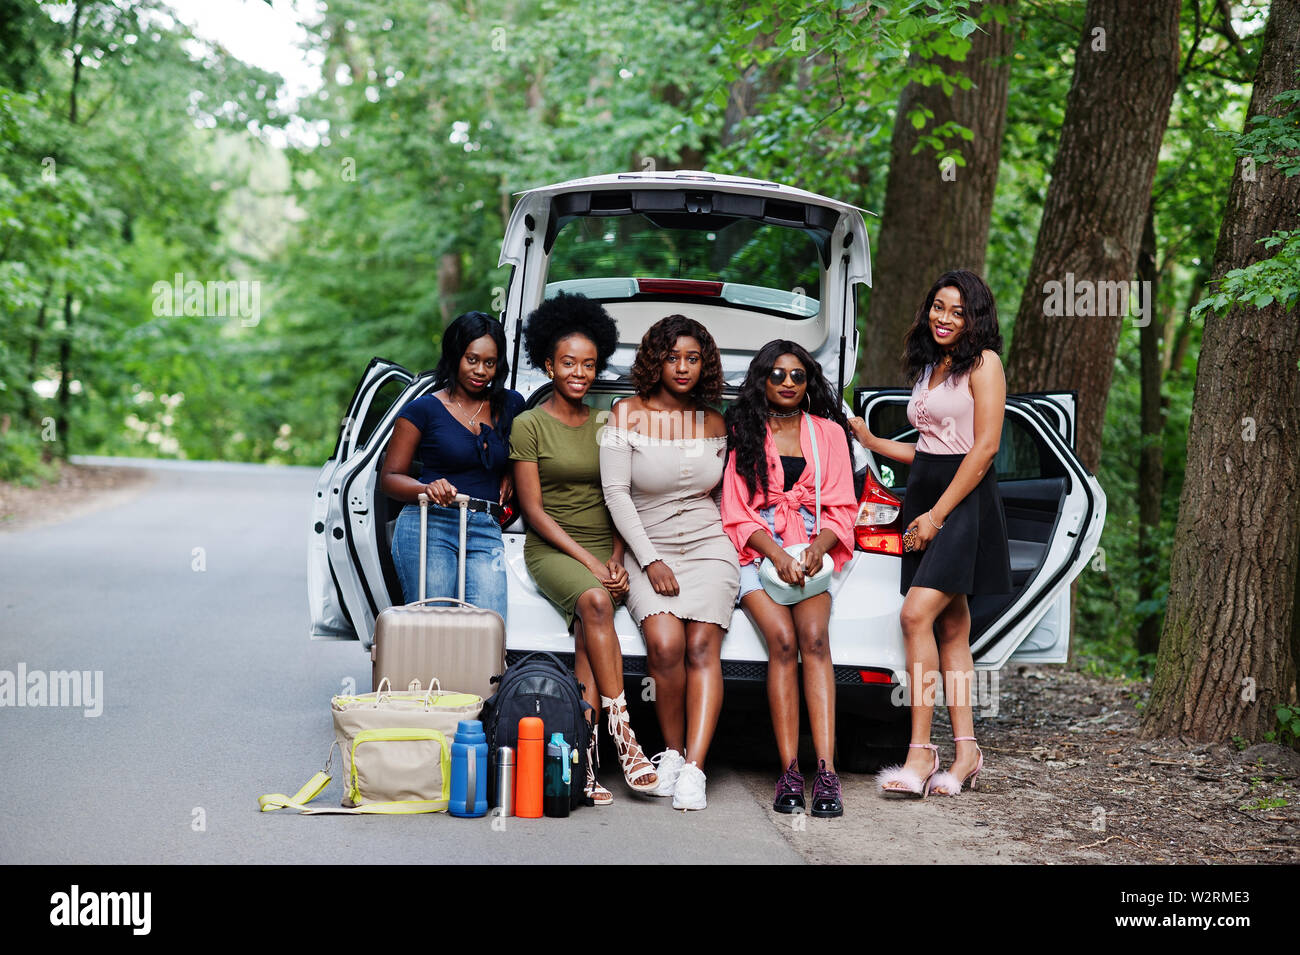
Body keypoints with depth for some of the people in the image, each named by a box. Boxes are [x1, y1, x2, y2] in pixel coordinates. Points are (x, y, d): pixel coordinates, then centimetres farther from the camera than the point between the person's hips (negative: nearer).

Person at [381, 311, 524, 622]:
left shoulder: (510, 406, 13)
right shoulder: (424, 409, 2)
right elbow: (389, 478, 3)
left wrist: (511, 477, 11)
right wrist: (428, 488, -17)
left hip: (486, 532, 3)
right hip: (429, 526, -3)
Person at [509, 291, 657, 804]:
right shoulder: (529, 425, 1)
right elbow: (534, 510, -4)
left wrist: (616, 558, -3)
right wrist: (587, 560, -13)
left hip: (604, 552, 3)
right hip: (551, 551, -3)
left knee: (588, 628, -26)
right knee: (595, 601, -34)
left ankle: (582, 757, -33)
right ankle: (621, 732, -37)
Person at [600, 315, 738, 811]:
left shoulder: (713, 424, 10)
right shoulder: (629, 414, 1)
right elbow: (616, 492, -5)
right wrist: (650, 561, -11)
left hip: (708, 546, 2)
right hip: (648, 550, -2)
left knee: (702, 646, -20)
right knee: (666, 643, -26)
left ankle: (693, 768, -27)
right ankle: (671, 751, -8)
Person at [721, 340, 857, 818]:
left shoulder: (828, 432, 14)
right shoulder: (742, 433, 9)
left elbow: (841, 508, 10)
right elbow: (736, 513, 3)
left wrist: (818, 549, -11)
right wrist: (777, 554, -14)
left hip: (812, 551, 1)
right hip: (757, 552, -1)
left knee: (814, 636, -27)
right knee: (783, 639, -27)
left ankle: (826, 773, -36)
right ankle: (789, 773, -29)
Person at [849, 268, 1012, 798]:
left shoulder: (983, 364, -5)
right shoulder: (928, 369, 20)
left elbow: (984, 447, -12)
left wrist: (937, 514, -15)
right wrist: (869, 439, 15)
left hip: (964, 500, -8)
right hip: (922, 497, 8)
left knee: (917, 613, -18)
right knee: (950, 628, 4)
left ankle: (921, 752, -18)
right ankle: (966, 750, 5)